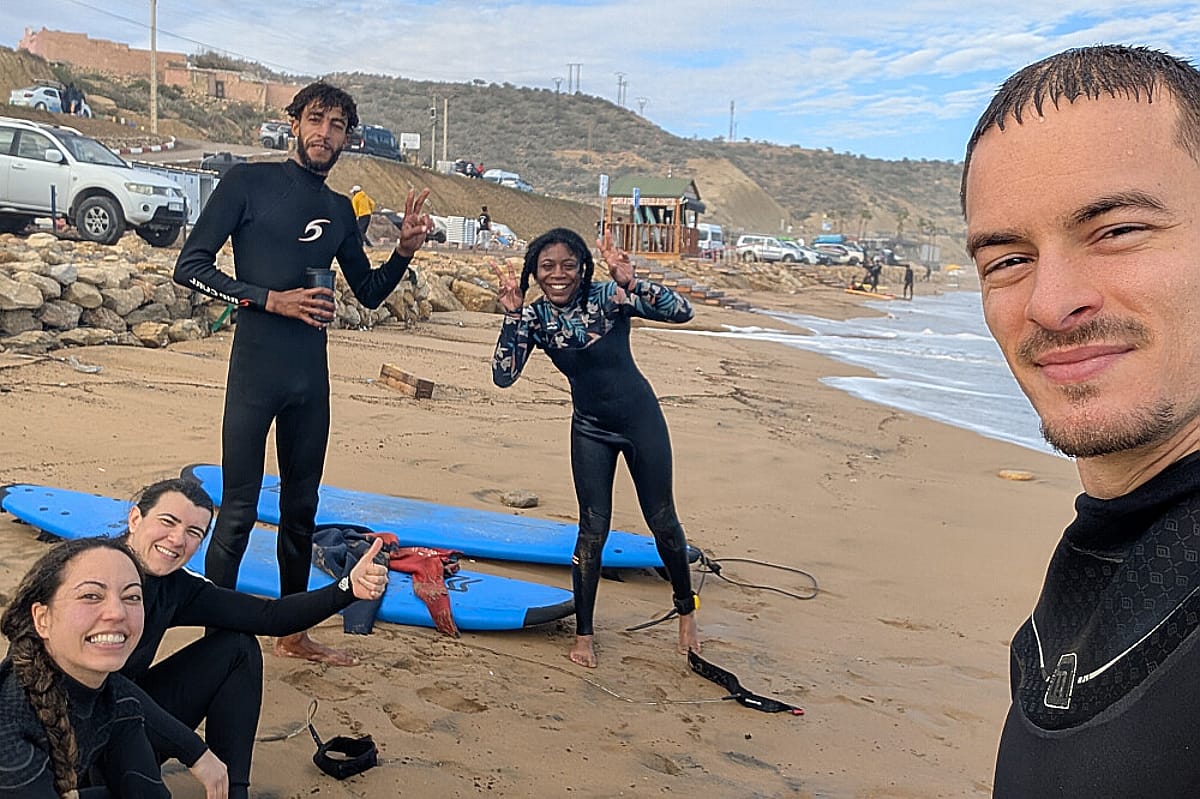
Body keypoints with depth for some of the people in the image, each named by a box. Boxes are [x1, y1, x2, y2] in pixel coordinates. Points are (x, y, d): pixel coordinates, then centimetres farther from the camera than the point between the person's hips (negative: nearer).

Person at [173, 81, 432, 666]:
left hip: (311, 375, 6)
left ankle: (293, 634, 26)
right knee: (239, 509, -3)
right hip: (255, 370, -5)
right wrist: (270, 299, -16)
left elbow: (369, 293, 19)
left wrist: (404, 250, 2)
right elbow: (190, 266, -7)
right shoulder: (249, 182, -3)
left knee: (301, 507, 13)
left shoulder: (339, 210, 13)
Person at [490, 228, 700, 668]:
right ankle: (584, 632, 17)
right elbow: (503, 376, -18)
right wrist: (511, 315, -27)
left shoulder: (607, 297, -19)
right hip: (591, 429, 2)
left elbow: (681, 312, -28)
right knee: (593, 529, 2)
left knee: (663, 522, 9)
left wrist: (630, 282, -40)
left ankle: (687, 611, 31)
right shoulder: (534, 316, -9)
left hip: (641, 419, -2)